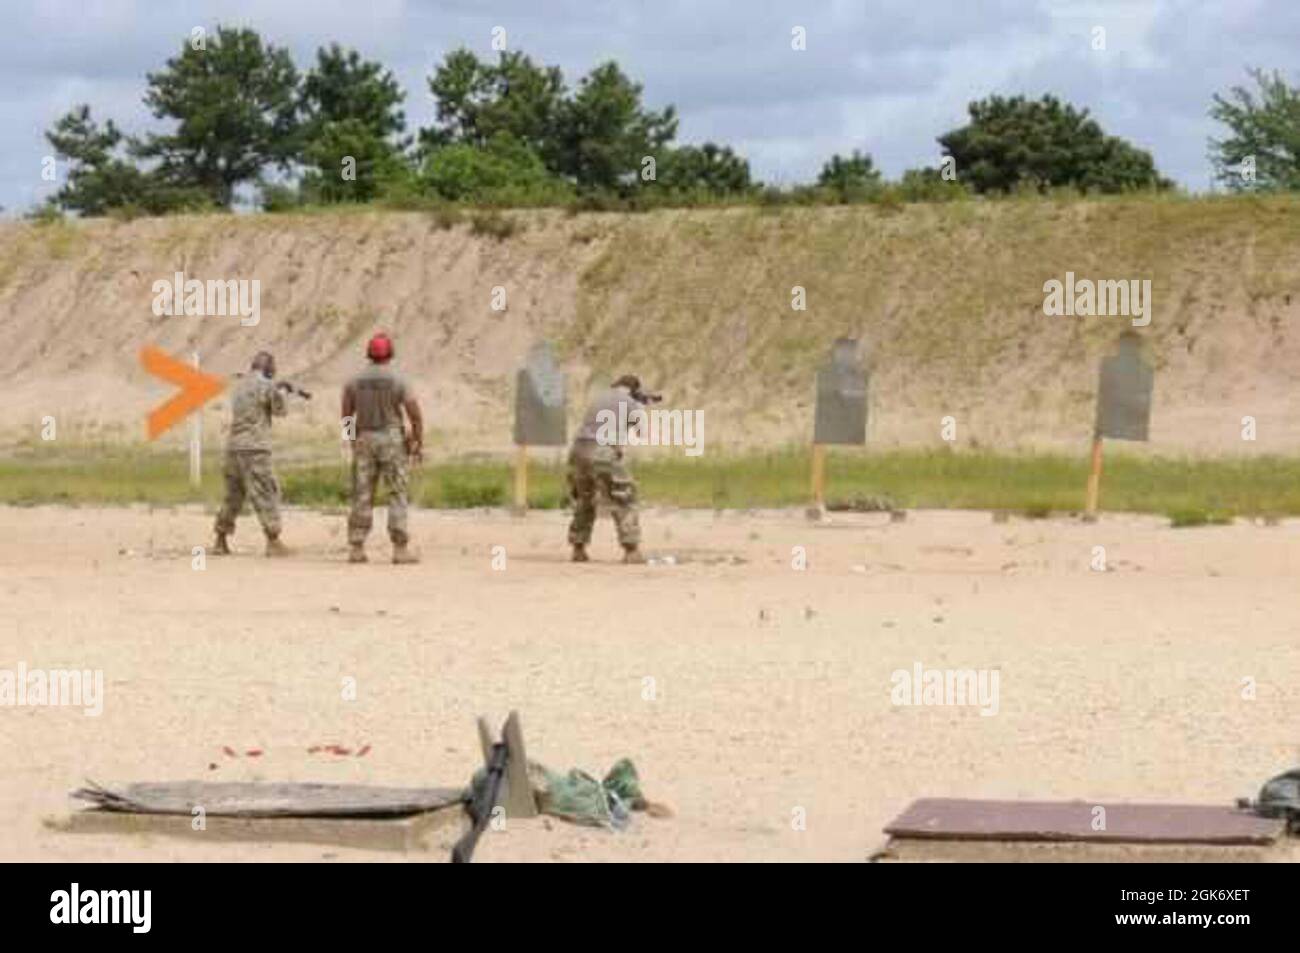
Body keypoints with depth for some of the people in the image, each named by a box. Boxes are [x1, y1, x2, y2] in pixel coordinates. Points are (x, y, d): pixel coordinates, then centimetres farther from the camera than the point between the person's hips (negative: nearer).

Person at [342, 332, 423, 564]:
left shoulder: (354, 382, 1)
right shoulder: (398, 382, -7)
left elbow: (346, 417, 7)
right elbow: (415, 415, -9)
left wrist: (354, 439, 24)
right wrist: (419, 443, 3)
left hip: (364, 440, 3)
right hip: (392, 440, -3)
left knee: (362, 496, 6)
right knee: (397, 495, 1)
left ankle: (356, 548, 4)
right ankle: (400, 549, -4)